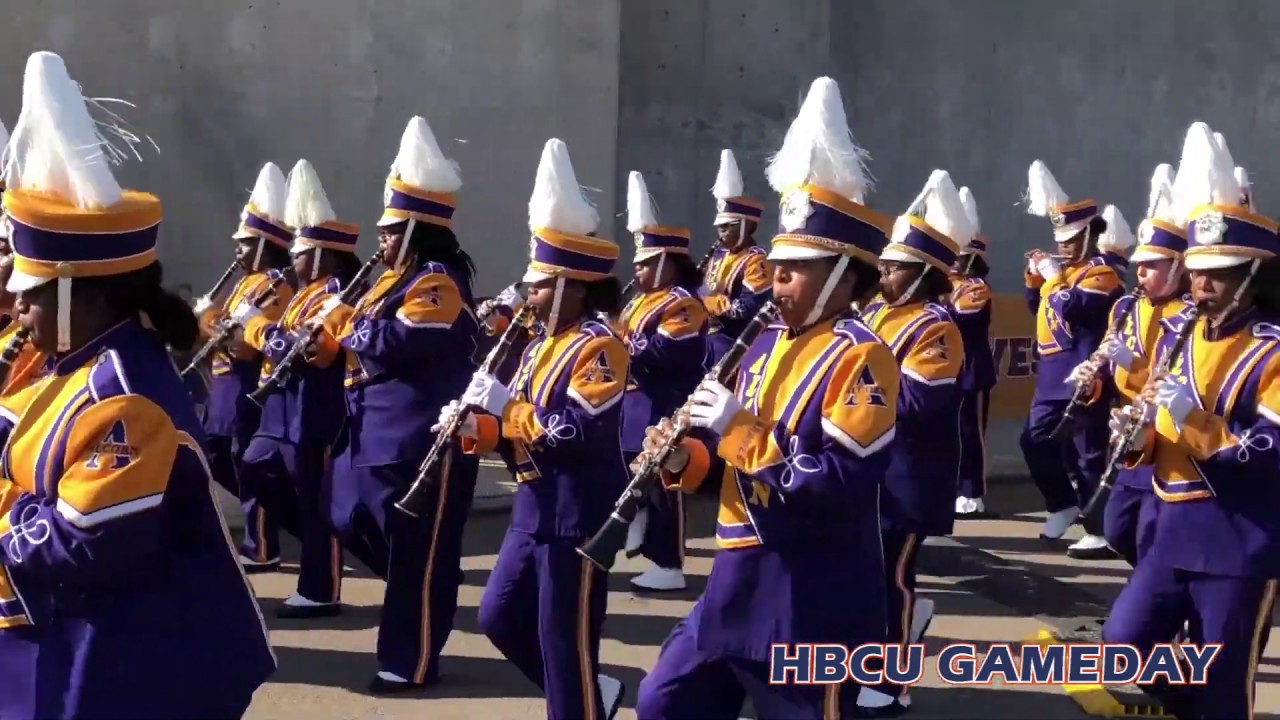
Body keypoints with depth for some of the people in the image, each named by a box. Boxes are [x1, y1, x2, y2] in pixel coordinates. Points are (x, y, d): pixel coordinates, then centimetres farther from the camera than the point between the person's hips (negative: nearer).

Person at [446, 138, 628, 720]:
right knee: (499, 617, 15)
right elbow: (518, 427, 15)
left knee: (565, 639, -2)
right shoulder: (542, 344, 12)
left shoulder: (598, 347, -15)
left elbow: (577, 435, -25)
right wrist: (475, 424, -3)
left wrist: (509, 405, -23)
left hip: (578, 517, -10)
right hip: (533, 509, 10)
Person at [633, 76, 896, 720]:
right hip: (737, 582, 9)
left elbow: (843, 485, -25)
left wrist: (739, 429, -23)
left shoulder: (859, 357, -15)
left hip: (813, 600, -8)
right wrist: (684, 456, -5)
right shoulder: (767, 344, 11)